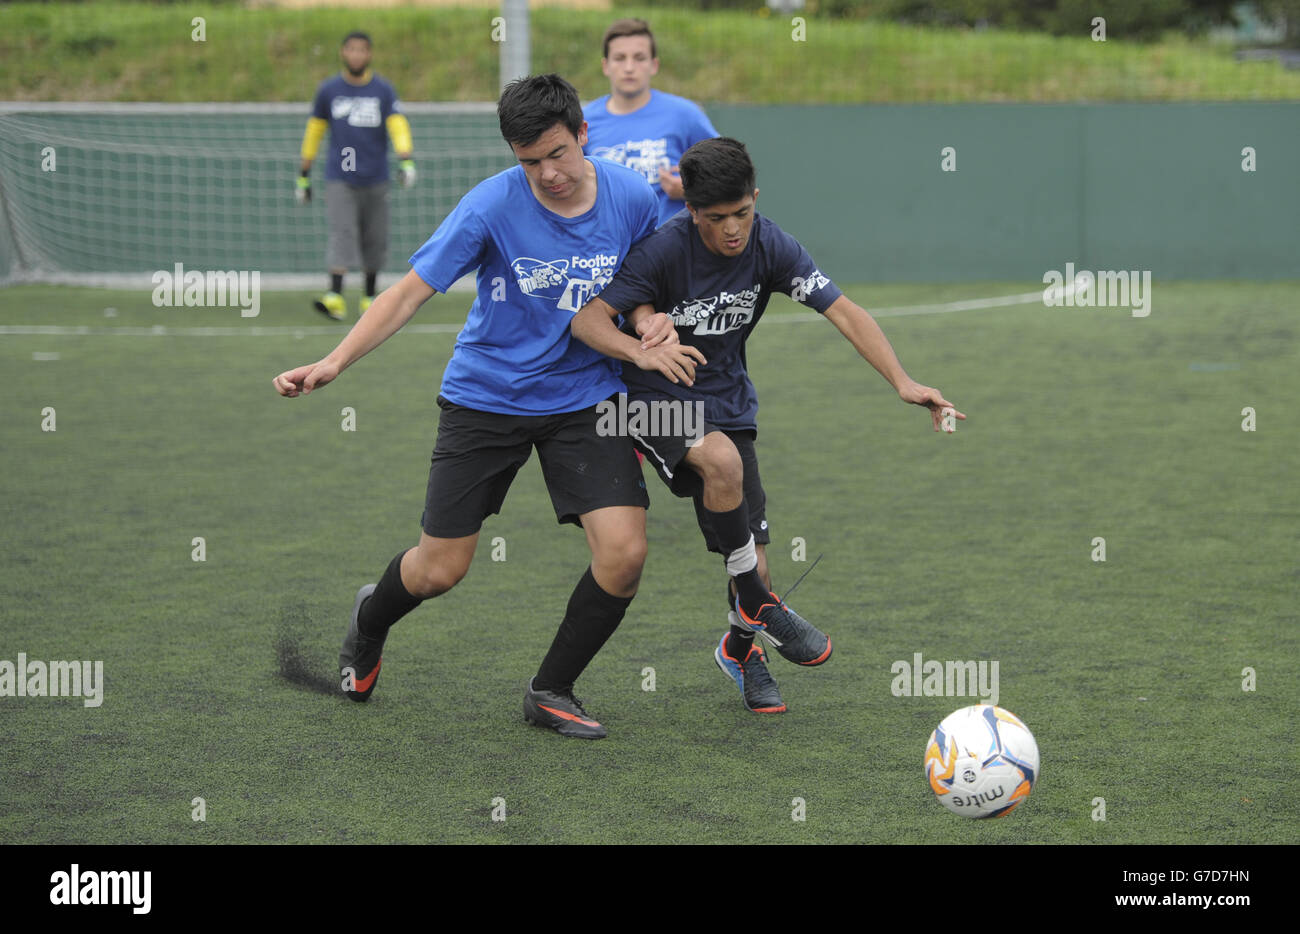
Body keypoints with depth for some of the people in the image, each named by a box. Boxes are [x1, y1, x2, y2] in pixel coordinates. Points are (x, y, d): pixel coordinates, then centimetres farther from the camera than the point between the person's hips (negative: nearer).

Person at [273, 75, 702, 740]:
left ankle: (551, 692, 7)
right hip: (485, 398, -2)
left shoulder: (630, 198, -10)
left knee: (623, 553, -16)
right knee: (439, 571, 2)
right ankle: (369, 620, 40)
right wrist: (333, 363, -27)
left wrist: (651, 324, -12)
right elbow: (410, 292, -17)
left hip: (585, 399, 2)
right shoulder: (492, 206, -19)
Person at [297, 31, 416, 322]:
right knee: (342, 232, -16)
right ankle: (335, 298, -27)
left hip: (375, 178, 1)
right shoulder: (329, 90, 5)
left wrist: (406, 160, -26)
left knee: (375, 240, 5)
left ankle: (370, 296, 22)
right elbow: (314, 130, 13)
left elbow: (398, 124, -8)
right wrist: (303, 175, 14)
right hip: (339, 178, -1)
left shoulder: (383, 90, 3)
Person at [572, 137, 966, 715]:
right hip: (655, 400, -4)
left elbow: (843, 311, -15)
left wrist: (901, 382, -28)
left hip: (727, 401, 4)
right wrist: (646, 352, -43)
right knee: (723, 460, -35)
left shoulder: (770, 248, -12)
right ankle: (758, 603, -17)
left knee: (750, 553, -2)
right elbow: (587, 320, -23)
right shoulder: (664, 249, -22)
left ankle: (740, 647, 30)